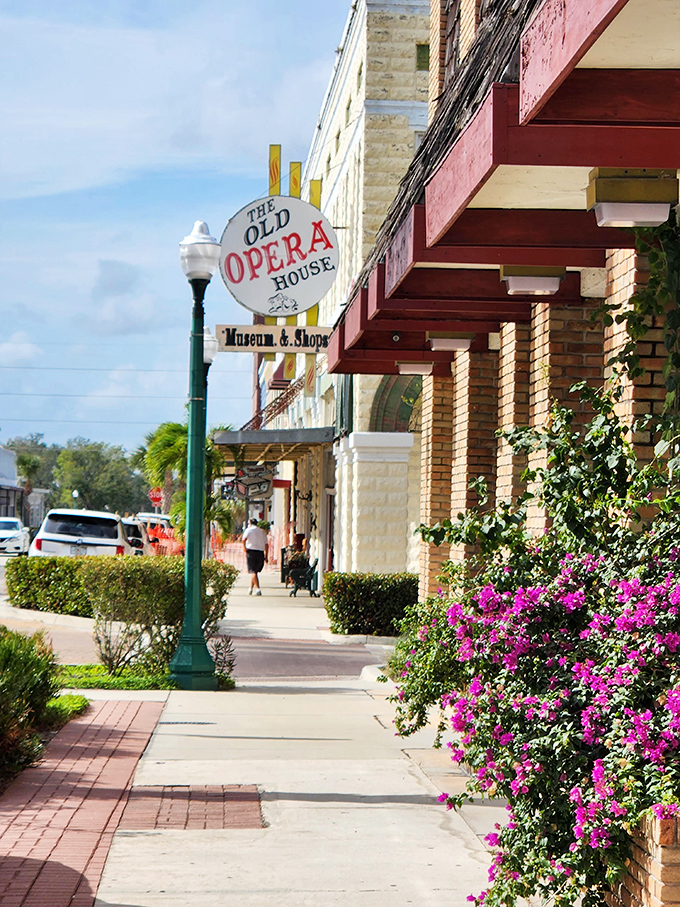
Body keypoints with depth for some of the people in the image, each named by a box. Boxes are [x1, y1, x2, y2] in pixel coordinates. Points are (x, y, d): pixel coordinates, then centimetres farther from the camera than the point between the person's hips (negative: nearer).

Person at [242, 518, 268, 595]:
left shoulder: (249, 529, 3)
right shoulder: (262, 531, 17)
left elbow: (244, 539, -16)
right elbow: (266, 544, 11)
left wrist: (244, 547, -3)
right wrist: (266, 556, 11)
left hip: (251, 552, -5)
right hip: (260, 553, 5)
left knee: (252, 571, -7)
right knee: (255, 571, 17)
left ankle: (258, 588, -21)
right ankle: (251, 588, 23)